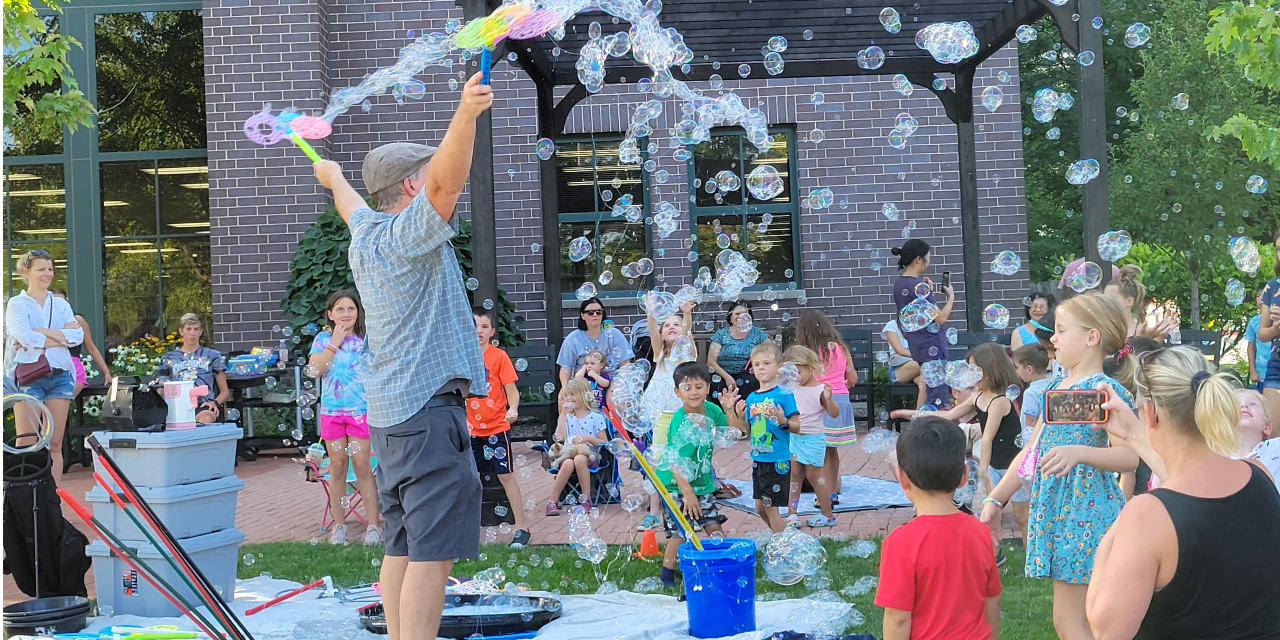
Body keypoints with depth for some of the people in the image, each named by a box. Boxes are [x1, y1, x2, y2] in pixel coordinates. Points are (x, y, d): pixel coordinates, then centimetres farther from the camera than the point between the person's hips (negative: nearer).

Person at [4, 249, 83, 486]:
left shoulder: (60, 304, 14)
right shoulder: (17, 304, 3)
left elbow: (78, 335, -1)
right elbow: (25, 337, -13)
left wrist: (43, 333, -10)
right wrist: (61, 336, -7)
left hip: (60, 375, 4)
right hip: (28, 376, -4)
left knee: (55, 444, 5)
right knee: (26, 443, -7)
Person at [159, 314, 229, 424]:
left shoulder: (211, 355, 23)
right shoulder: (168, 359, 26)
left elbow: (225, 392, 20)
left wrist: (215, 403, -4)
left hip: (204, 406, 0)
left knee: (207, 418, -41)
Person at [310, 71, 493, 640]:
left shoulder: (365, 233, 15)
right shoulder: (411, 232, -10)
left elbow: (348, 200, 37)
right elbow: (447, 182, -29)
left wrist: (331, 173, 58)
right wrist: (466, 114, -43)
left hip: (388, 411, 10)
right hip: (430, 406, -10)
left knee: (402, 546, 12)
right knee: (432, 551, -11)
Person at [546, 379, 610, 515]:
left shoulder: (596, 417, 6)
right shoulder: (566, 417, 16)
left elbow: (604, 443, 3)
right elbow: (560, 437, -2)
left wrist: (588, 438, -14)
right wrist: (563, 414, 0)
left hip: (589, 454, -2)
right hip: (568, 454, 2)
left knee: (579, 459, -38)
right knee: (568, 463, -35)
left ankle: (586, 499, -27)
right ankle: (553, 502, -29)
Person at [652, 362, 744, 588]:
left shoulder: (710, 409, -5)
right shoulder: (680, 421, -25)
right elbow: (676, 463, -27)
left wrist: (729, 410, -13)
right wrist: (687, 492, -28)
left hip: (702, 482, 6)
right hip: (676, 485, -6)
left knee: (714, 526, 7)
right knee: (679, 532, -5)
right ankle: (667, 573, 11)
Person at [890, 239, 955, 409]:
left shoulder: (899, 283, 8)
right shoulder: (919, 286, -19)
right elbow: (940, 318, -17)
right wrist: (951, 297, -2)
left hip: (917, 346, 10)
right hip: (931, 346, -10)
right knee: (939, 400, -7)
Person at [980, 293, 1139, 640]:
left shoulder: (1105, 389, -13)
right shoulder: (1055, 387, 12)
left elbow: (1129, 456, -23)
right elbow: (1032, 451, 16)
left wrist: (1077, 452, -37)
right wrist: (996, 498, 15)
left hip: (1085, 511, -8)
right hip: (1054, 507, 8)